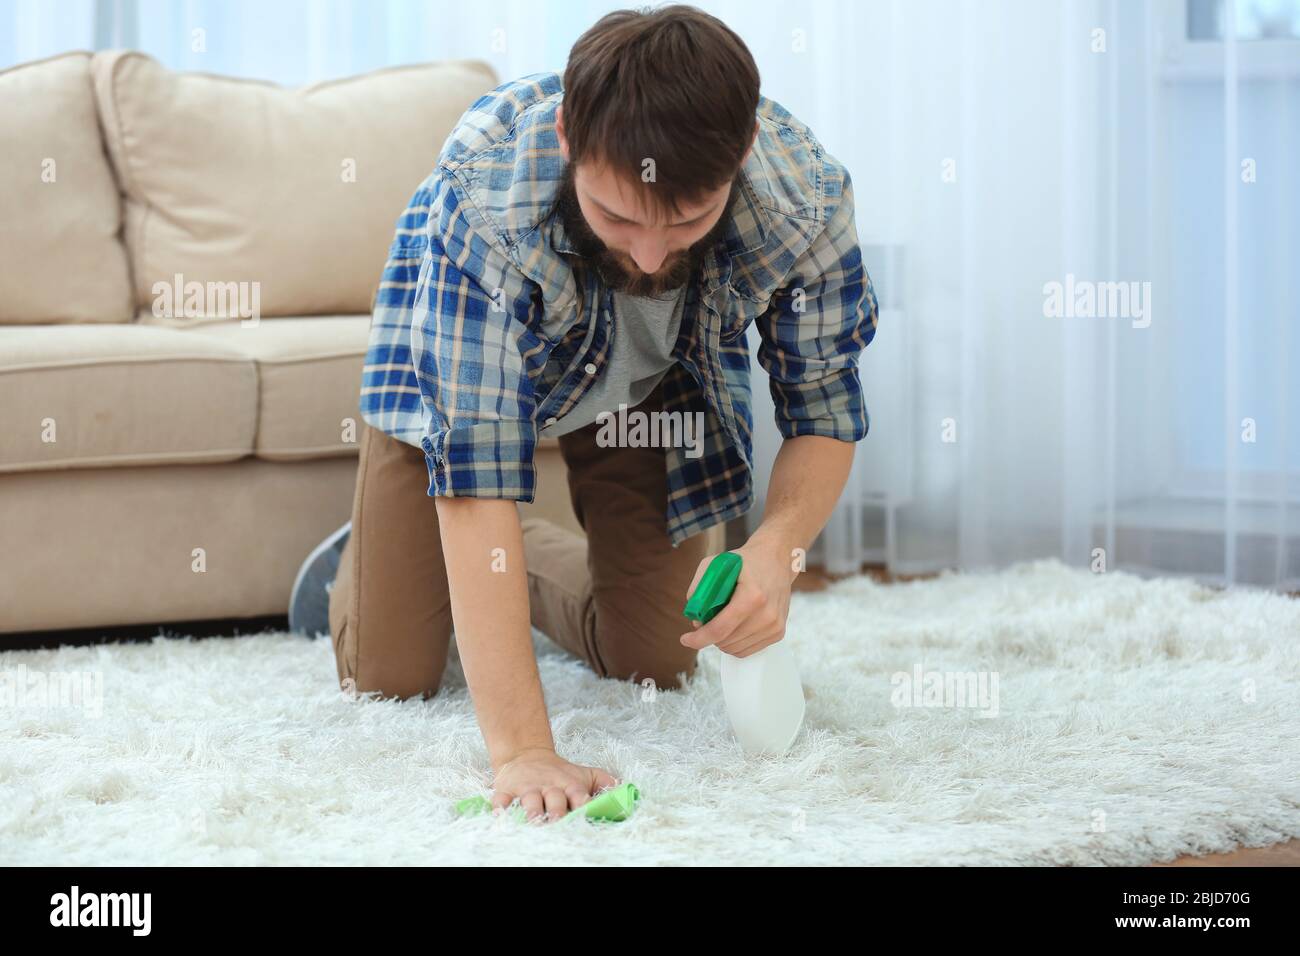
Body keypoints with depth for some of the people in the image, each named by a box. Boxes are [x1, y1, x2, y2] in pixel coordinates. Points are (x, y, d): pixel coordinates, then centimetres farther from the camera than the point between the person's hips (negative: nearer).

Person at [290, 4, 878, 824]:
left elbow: (826, 414, -21)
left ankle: (529, 570, 36)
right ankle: (365, 559, 33)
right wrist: (521, 749, -53)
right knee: (393, 677, -2)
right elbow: (476, 464, -47)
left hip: (647, 383, 3)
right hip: (458, 356, -2)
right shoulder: (486, 194, -45)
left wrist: (776, 549, -44)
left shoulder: (808, 196, -37)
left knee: (657, 668, 4)